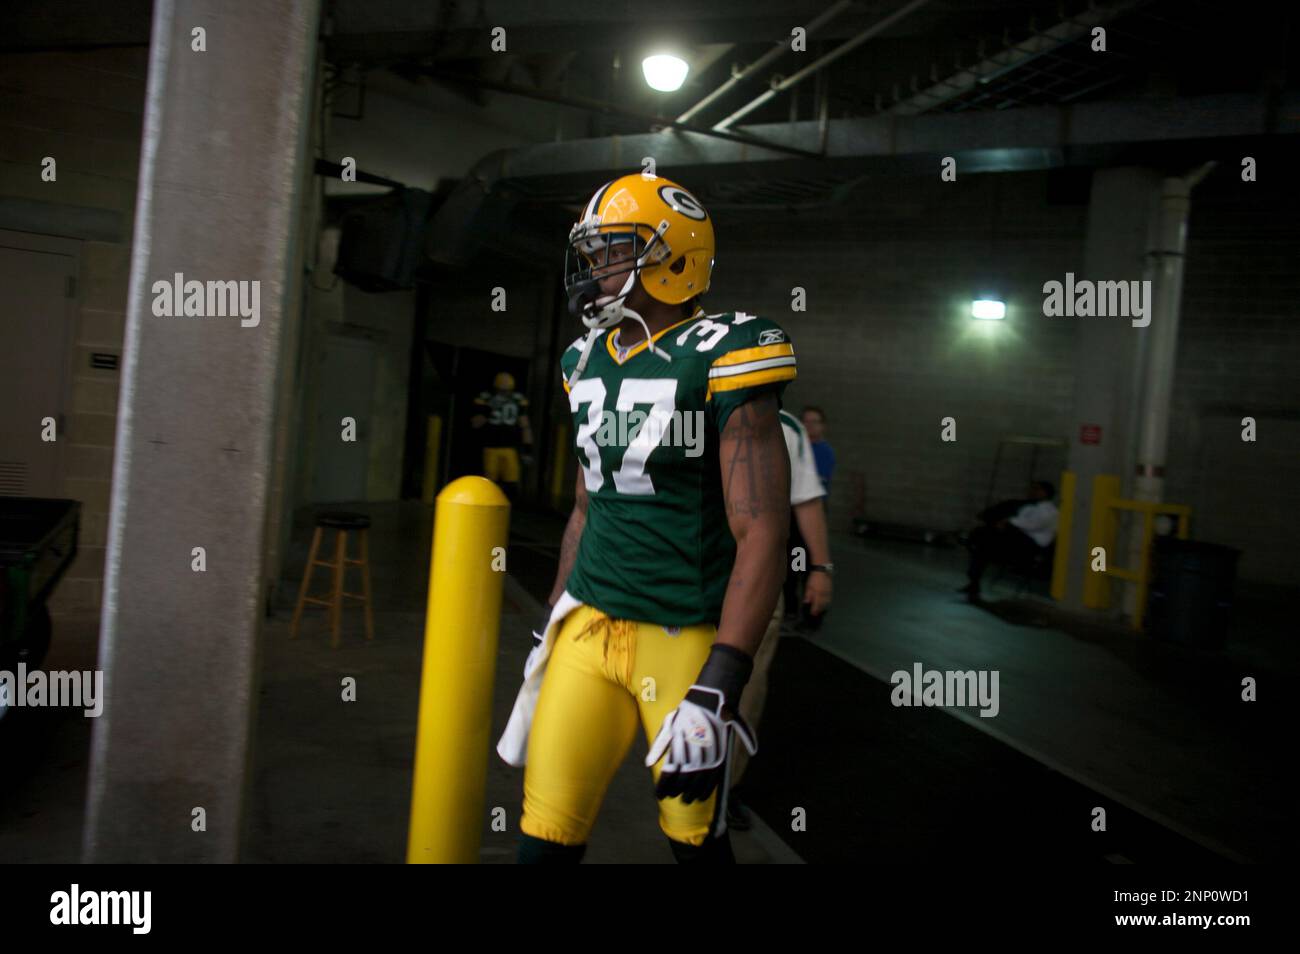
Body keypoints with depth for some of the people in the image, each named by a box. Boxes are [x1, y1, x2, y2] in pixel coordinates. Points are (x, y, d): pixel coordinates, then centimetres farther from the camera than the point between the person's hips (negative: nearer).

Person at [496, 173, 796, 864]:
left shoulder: (719, 360, -14)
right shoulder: (590, 364, 8)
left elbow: (761, 535, -18)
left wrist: (716, 692, -22)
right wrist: (550, 632, 19)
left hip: (686, 639, -5)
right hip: (590, 626, 6)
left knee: (694, 838, 13)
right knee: (546, 832, 7)